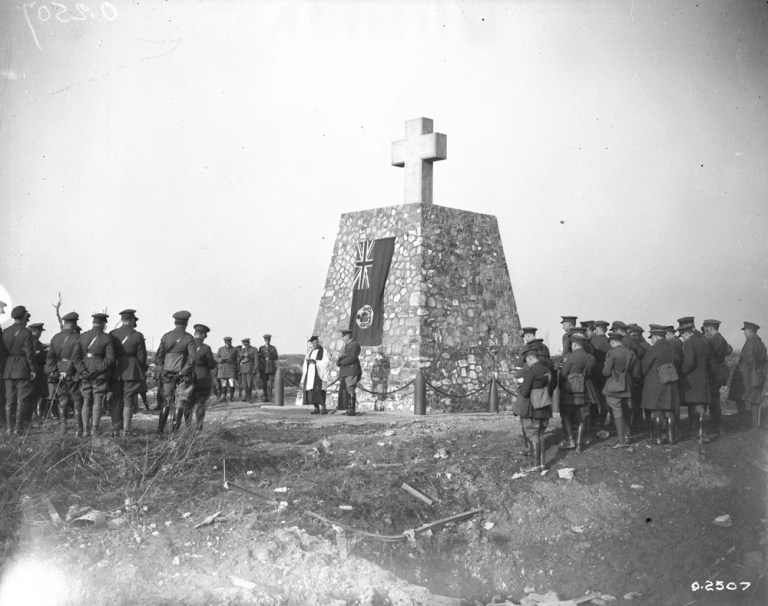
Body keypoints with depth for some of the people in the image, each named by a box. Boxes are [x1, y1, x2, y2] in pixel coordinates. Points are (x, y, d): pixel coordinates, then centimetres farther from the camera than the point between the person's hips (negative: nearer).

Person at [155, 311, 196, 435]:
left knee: (166, 403, 14)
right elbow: (192, 358, -16)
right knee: (179, 404, 3)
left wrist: (163, 371, 8)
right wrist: (182, 372, -8)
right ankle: (174, 431, 2)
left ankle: (160, 430, 11)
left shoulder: (166, 336, 4)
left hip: (168, 374, 3)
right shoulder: (188, 338, -7)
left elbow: (158, 358, 4)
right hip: (183, 375, -3)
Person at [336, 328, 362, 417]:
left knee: (351, 390, -13)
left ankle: (352, 410, -15)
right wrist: (339, 361, -3)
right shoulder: (345, 345, 24)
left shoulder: (355, 344, -5)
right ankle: (348, 409, 4)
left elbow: (353, 358, -16)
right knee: (345, 390, 3)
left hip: (352, 371, -9)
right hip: (344, 372, 9)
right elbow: (340, 358, 20)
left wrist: (341, 362, -12)